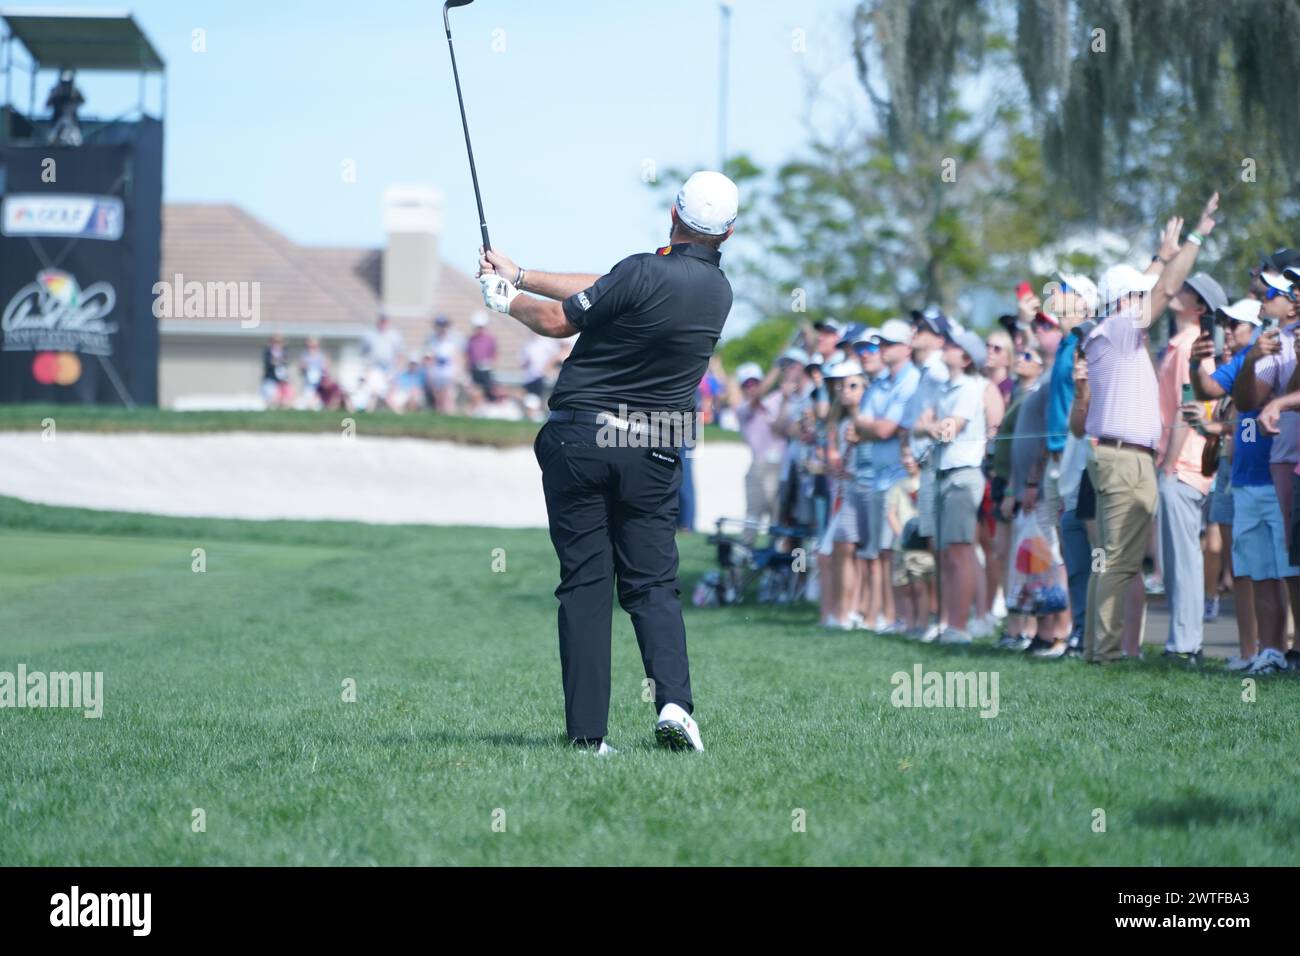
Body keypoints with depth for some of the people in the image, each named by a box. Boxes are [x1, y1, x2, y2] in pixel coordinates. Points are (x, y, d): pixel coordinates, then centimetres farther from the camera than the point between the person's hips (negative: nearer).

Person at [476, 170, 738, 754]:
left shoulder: (644, 273, -15)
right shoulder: (718, 291, 7)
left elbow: (558, 321, -7)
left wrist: (507, 299, 12)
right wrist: (522, 275, 14)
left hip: (578, 437, -4)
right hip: (653, 453, 4)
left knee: (584, 584, 1)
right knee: (652, 583, 9)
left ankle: (587, 731, -2)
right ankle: (673, 700, -13)